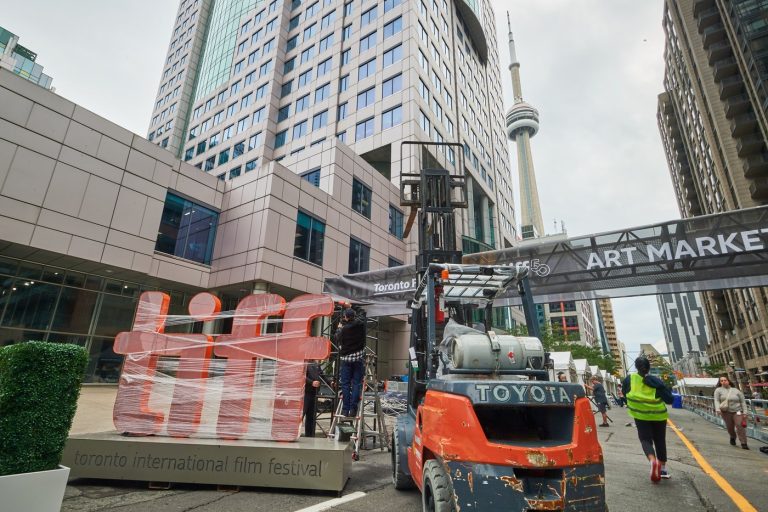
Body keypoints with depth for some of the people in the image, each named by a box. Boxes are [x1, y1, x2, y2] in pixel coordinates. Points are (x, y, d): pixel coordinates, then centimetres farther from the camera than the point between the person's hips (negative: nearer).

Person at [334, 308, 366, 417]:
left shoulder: (344, 329, -10)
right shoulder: (361, 325, -4)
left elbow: (337, 340, 3)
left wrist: (339, 328, 15)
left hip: (346, 358, -1)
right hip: (359, 357, 2)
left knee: (345, 384, 6)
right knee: (357, 383, 5)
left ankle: (345, 409, 8)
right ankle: (353, 408, 2)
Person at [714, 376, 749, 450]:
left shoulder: (736, 391, 5)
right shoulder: (718, 390, 1)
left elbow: (742, 402, 8)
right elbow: (716, 400, -4)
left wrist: (744, 412, 1)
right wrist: (718, 409, -17)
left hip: (737, 411, 0)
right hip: (726, 412, 0)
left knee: (739, 425, -15)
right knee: (730, 427, 6)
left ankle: (743, 443, -10)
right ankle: (733, 437, 36)